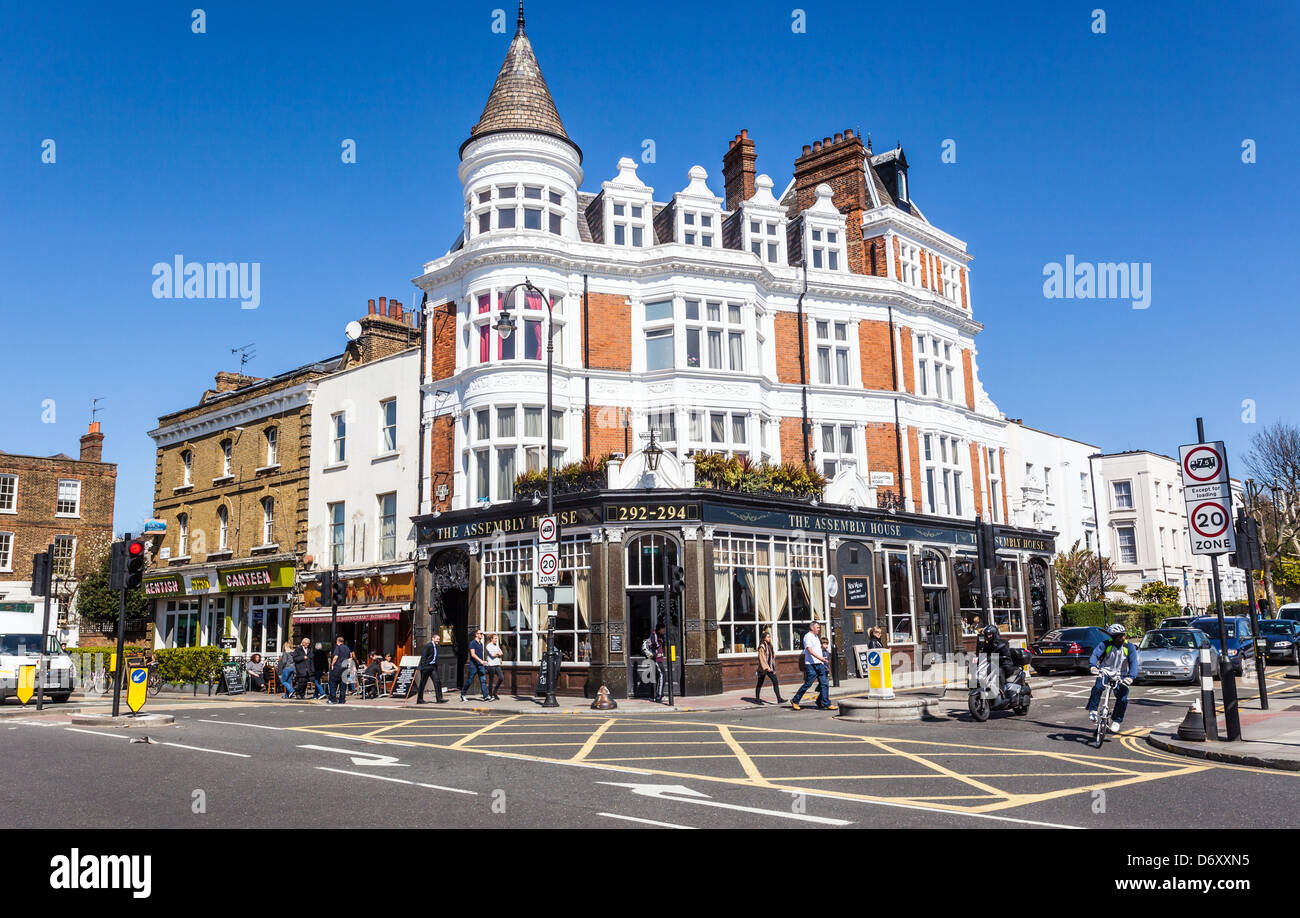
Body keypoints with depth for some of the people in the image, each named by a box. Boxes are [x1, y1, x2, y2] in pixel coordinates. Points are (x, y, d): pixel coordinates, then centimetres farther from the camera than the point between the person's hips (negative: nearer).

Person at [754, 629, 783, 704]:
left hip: (770, 667, 6)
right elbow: (762, 658, -18)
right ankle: (757, 698, 20)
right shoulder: (762, 647, -12)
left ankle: (779, 699, -10)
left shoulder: (770, 645, 11)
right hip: (763, 667, -6)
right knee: (760, 683, 6)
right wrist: (767, 667, -24)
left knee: (775, 682, -6)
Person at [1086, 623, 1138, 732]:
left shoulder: (1129, 647, -9)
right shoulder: (1106, 644, -11)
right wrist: (1092, 666, -42)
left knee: (1122, 698, -12)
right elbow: (1095, 654, -21)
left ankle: (1116, 721, 6)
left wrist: (1131, 677, -34)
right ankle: (1092, 711, -14)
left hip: (1120, 676, 1)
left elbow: (1133, 663, -16)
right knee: (1097, 688, -28)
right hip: (1105, 673, -1)